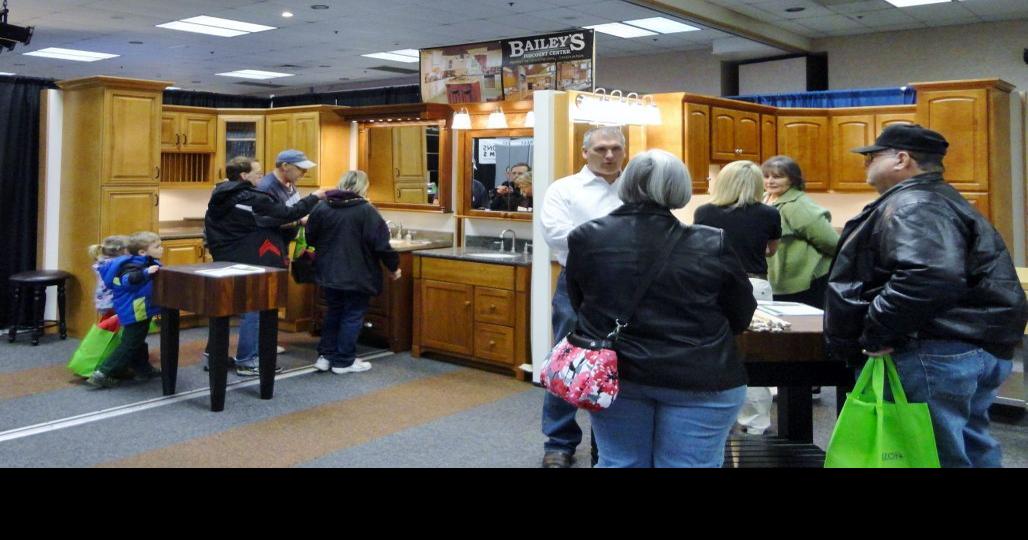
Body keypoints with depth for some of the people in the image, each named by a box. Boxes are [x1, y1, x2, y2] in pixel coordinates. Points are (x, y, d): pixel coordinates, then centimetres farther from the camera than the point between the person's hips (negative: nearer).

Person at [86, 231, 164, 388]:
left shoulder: (149, 263, 8)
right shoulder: (133, 265, -22)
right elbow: (128, 280, -44)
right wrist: (146, 272, -54)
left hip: (141, 311, 11)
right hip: (135, 312, -11)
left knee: (137, 342, 22)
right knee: (130, 345, -5)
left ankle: (143, 369, 36)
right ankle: (102, 374, -2)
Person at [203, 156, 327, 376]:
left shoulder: (219, 198, 9)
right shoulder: (252, 198, -17)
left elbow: (210, 230, 14)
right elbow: (287, 214, -17)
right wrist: (314, 197, -7)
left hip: (225, 261, 9)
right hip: (249, 264, -8)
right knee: (253, 310, -1)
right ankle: (247, 362, 4)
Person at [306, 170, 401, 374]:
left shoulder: (321, 208, 1)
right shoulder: (366, 211, -13)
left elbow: (310, 238, 9)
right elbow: (381, 244, -13)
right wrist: (394, 266, 0)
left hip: (329, 273, 5)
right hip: (357, 276, -5)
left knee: (333, 313, 19)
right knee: (353, 316, 6)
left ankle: (325, 355, 20)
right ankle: (344, 361, 11)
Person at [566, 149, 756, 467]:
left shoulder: (586, 238, -4)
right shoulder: (714, 245, -9)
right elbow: (741, 318, 2)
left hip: (612, 372, 2)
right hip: (697, 378, -2)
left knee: (618, 462, 15)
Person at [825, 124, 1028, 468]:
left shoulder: (911, 206, -15)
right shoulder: (937, 200, 20)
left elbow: (928, 277, -32)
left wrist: (874, 333, -23)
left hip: (934, 353, -11)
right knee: (970, 450, 21)